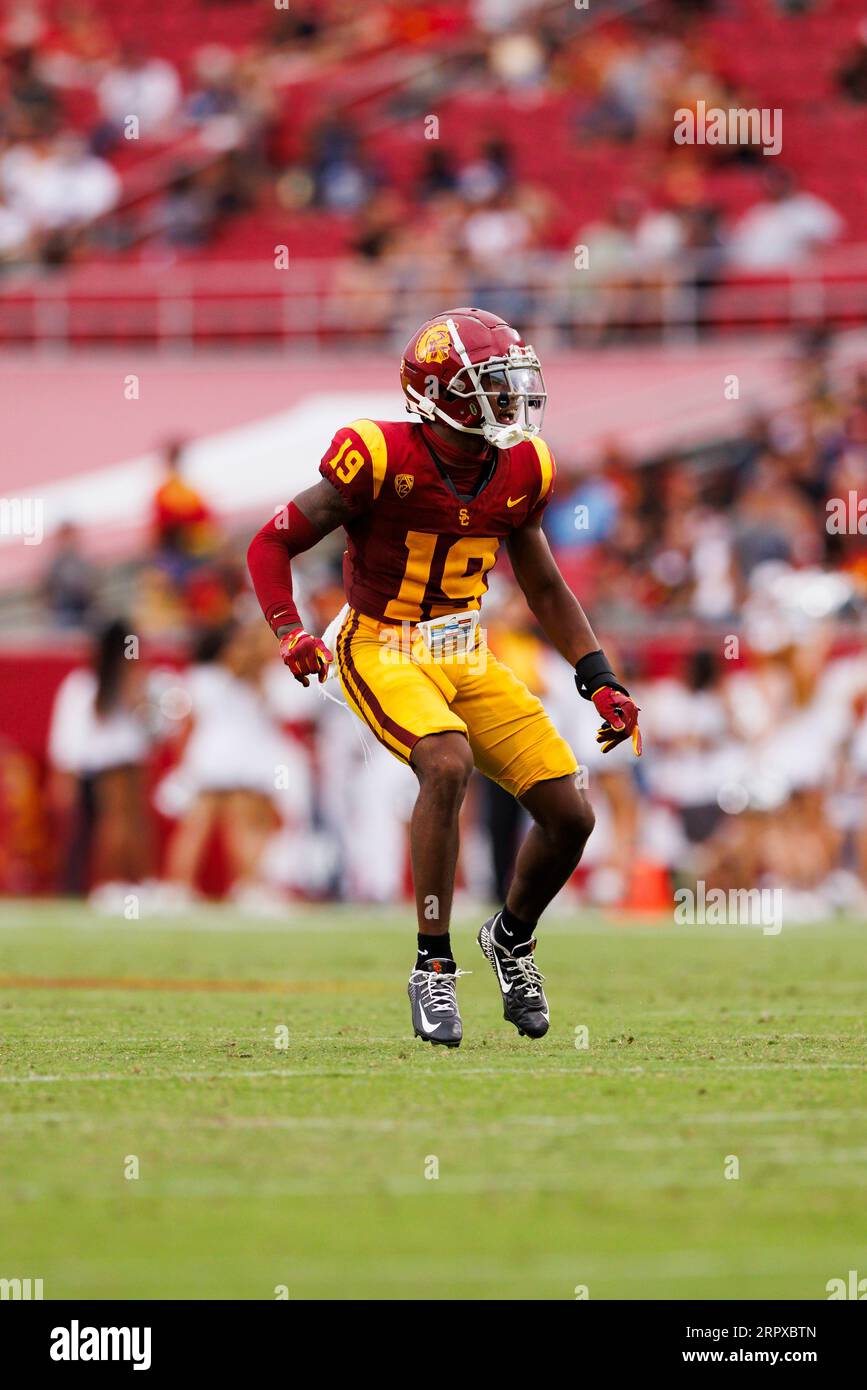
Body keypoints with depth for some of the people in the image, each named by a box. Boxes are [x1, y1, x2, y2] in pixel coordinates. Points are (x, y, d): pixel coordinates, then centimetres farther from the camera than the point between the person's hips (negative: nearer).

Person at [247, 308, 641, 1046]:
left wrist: (601, 682, 7)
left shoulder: (519, 473, 0)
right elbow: (272, 545, -10)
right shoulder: (383, 459, -18)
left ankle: (513, 936, 29)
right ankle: (434, 969, -22)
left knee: (570, 814, -3)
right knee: (447, 764, -34)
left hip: (467, 655, 6)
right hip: (384, 653, -6)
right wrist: (292, 635, -24)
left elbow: (545, 588, 15)